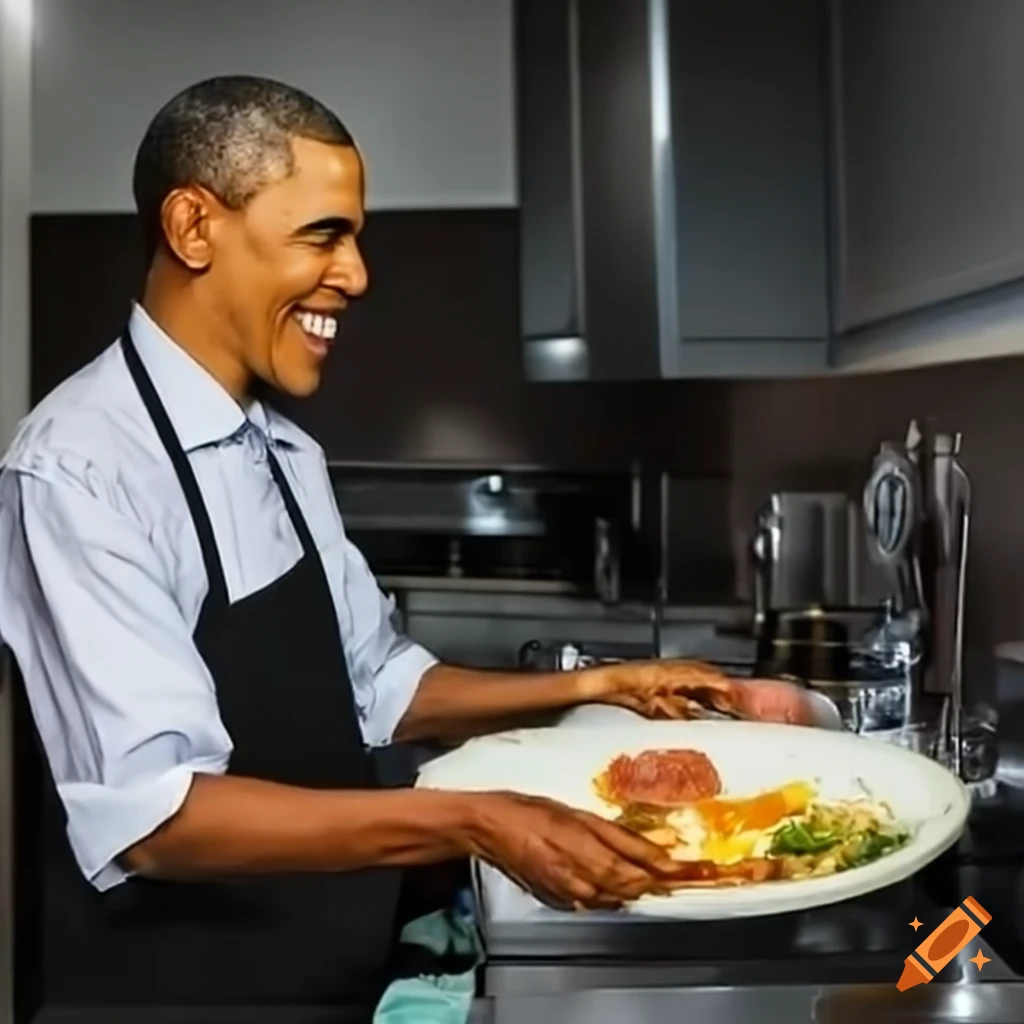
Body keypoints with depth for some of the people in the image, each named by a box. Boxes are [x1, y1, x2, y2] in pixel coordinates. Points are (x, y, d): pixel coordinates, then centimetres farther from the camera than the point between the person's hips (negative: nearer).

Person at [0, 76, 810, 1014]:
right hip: (176, 978, -7)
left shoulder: (286, 453, 4)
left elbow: (379, 686, 8)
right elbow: (150, 814, -27)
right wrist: (467, 824, -32)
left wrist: (598, 686, 0)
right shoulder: (81, 466, -21)